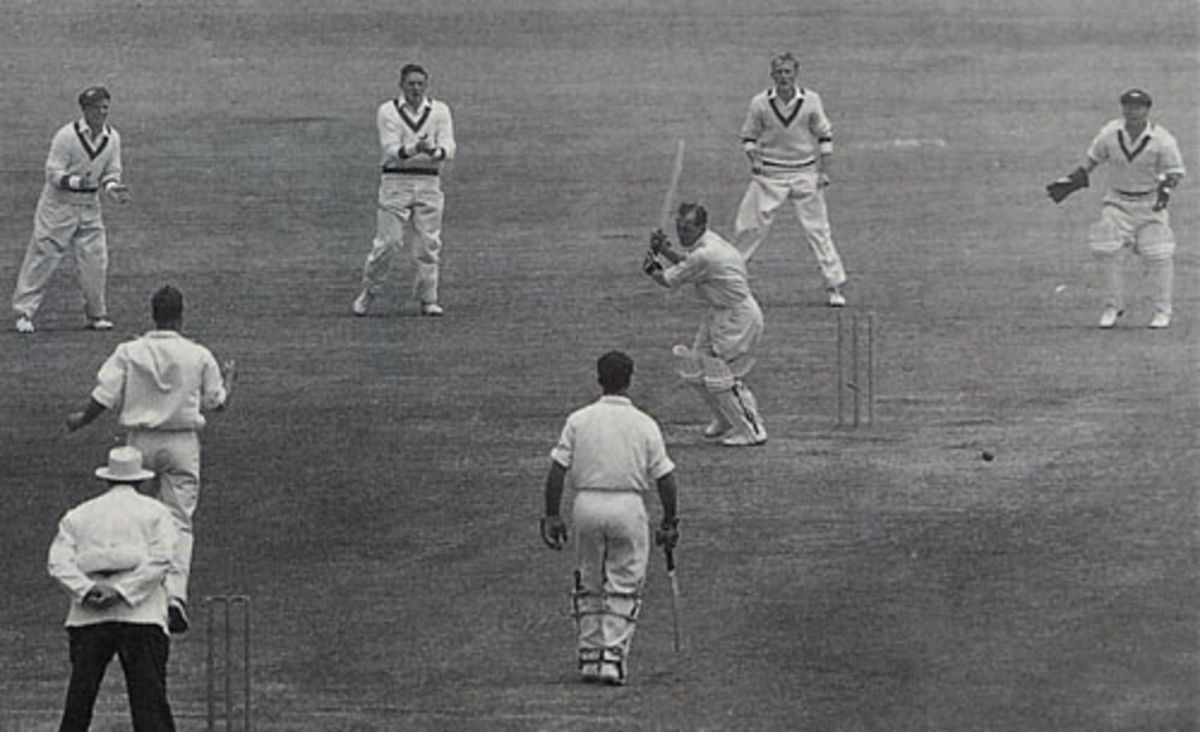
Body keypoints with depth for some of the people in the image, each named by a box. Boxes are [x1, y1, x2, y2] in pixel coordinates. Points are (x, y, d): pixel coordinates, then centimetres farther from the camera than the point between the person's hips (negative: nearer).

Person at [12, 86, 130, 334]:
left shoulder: (112, 137, 1)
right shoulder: (66, 135, -16)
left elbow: (111, 172, 9)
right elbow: (53, 172, -16)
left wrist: (112, 187, -14)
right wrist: (76, 181, -33)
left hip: (90, 205, 5)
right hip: (59, 202, -5)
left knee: (95, 259, 1)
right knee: (43, 256, -5)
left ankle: (96, 314, 16)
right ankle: (24, 313, 1)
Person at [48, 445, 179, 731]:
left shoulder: (77, 515, 18)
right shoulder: (155, 512, 9)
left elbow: (58, 562, 4)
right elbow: (160, 560, -6)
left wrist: (86, 589, -10)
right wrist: (121, 590, -11)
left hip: (87, 619, 2)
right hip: (141, 619, -2)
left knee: (78, 699, 4)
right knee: (149, 700, -5)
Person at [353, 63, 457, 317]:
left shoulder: (439, 111, 6)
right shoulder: (388, 111, 0)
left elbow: (449, 148, -5)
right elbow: (391, 149, -12)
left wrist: (435, 151, -29)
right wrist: (414, 149, -32)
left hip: (428, 183, 2)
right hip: (396, 181, -2)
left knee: (428, 244, 1)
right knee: (387, 241, -6)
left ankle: (428, 299, 11)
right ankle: (368, 292, 11)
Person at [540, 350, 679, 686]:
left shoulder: (578, 420, 1)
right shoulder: (645, 425, -1)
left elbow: (557, 471, -1)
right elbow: (665, 479, -1)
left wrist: (551, 516, 4)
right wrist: (669, 521, 9)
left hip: (587, 505, 2)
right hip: (628, 506, -2)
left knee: (589, 585, 15)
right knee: (624, 588, 6)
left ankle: (590, 656, 16)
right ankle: (613, 657, -3)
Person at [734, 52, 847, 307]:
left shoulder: (811, 101, -6)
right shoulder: (760, 103, -6)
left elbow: (825, 135, 4)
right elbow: (749, 136, 6)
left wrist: (825, 170, -1)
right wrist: (754, 159, -10)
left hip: (805, 173, 0)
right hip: (769, 173, 0)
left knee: (818, 229, -1)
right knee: (748, 226, -2)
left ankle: (835, 286, 4)